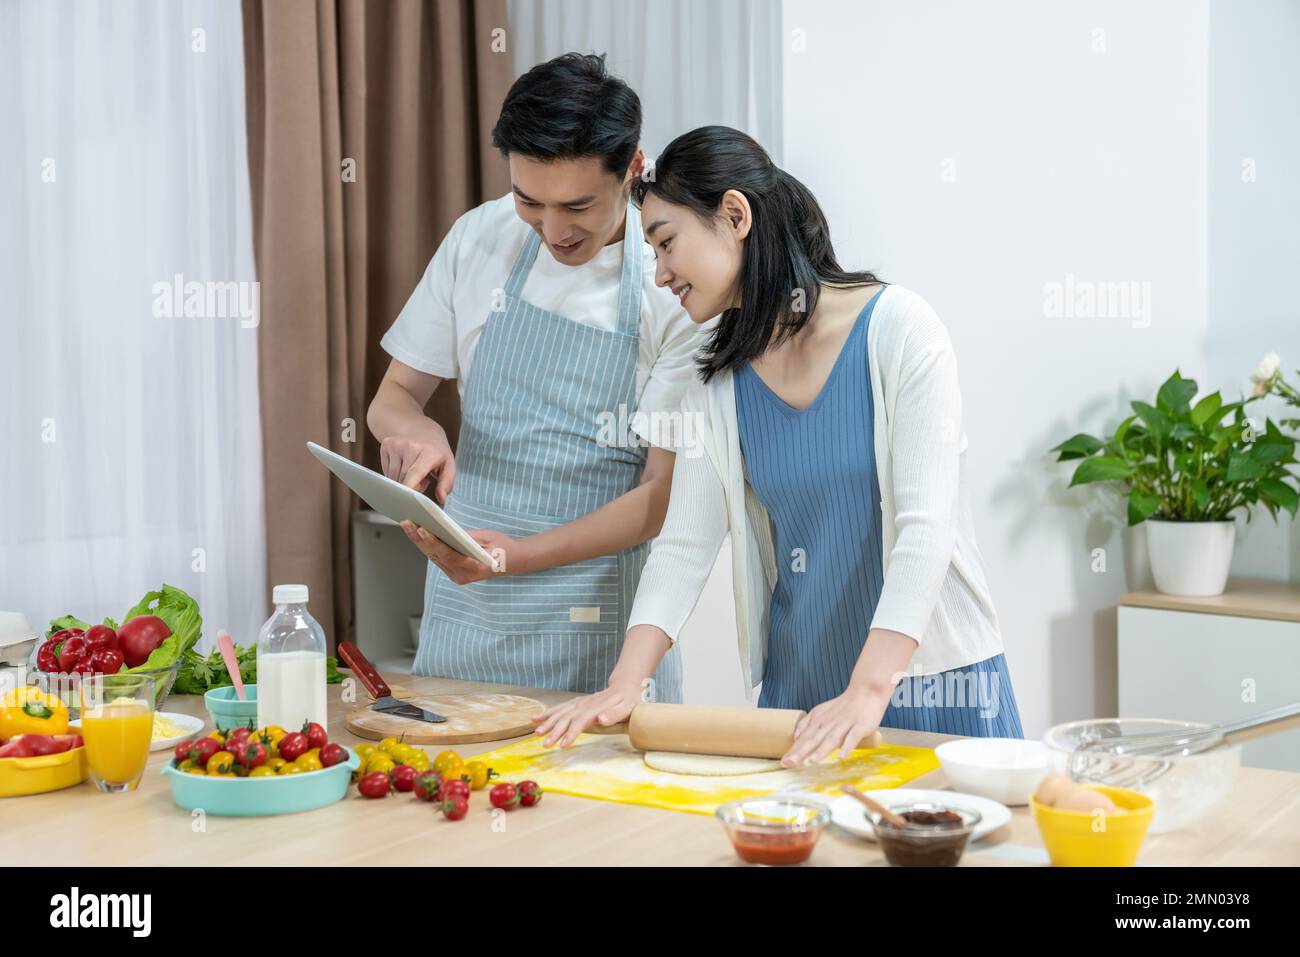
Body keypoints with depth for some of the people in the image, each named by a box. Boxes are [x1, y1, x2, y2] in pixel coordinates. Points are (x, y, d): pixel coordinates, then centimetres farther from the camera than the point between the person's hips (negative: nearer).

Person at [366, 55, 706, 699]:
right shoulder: (479, 239, 0)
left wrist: (511, 556, -25)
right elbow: (391, 399, 9)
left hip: (600, 623, -3)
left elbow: (663, 496, -12)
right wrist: (414, 428, -16)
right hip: (464, 604, 4)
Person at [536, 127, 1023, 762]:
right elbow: (683, 545, 0)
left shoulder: (896, 327, -11)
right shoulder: (718, 386, 6)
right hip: (797, 694, 4)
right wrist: (625, 684, -14)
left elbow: (925, 524, -19)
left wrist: (871, 689, -28)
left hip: (935, 689, -4)